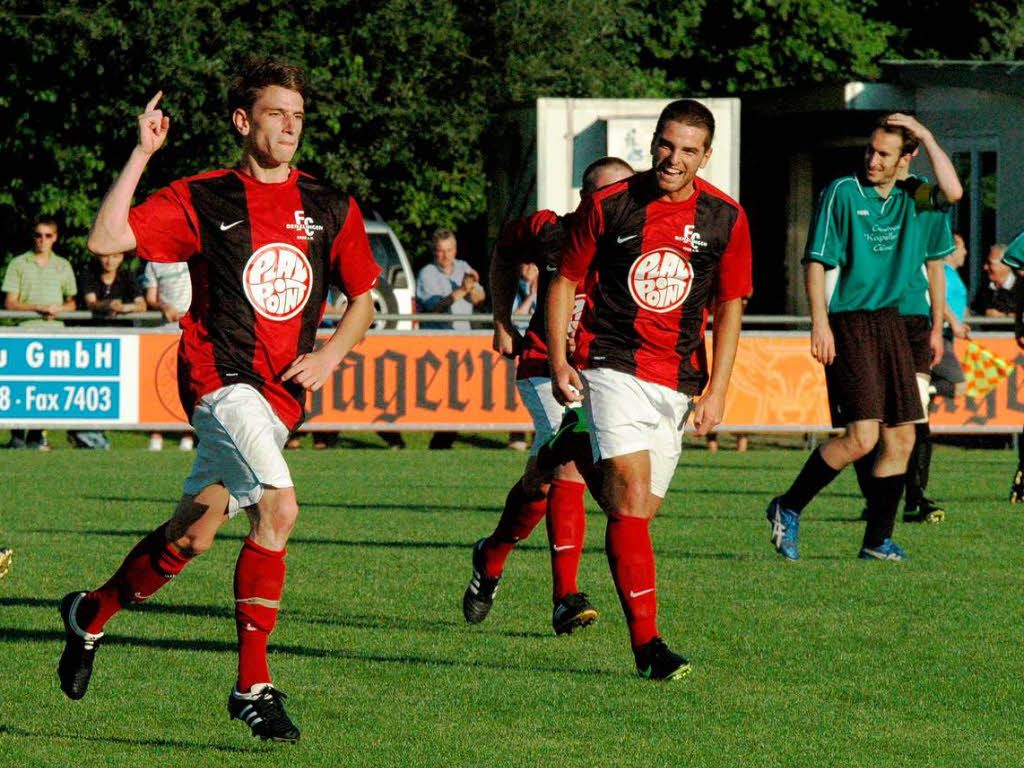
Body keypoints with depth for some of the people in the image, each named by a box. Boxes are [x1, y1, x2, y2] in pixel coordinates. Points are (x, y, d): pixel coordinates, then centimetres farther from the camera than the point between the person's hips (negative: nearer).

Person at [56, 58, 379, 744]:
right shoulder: (202, 200, -1)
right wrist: (142, 153, -12)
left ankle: (93, 613, 34)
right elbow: (106, 239, -9)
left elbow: (363, 298, 19)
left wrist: (330, 354, 1)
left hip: (281, 395, 5)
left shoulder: (331, 210, 10)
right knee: (278, 507, -25)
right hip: (221, 379, -5)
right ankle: (254, 684, -19)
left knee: (194, 533, 9)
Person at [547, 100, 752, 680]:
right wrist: (559, 360, -5)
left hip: (679, 383, 4)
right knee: (631, 501, -16)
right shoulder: (609, 206, -4)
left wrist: (717, 391, 2)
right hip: (613, 367, -4)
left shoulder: (726, 218, 2)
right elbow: (566, 280, 6)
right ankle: (646, 643, -18)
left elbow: (729, 306, 10)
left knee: (639, 511, 6)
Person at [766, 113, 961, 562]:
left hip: (890, 322, 6)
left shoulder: (908, 201, 10)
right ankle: (788, 510, 1)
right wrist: (820, 322, -15)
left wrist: (926, 137, -1)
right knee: (862, 437, -14)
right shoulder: (842, 193, -5)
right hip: (848, 323, -6)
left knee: (901, 439, 4)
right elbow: (816, 260, -6)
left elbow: (952, 192, -8)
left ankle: (878, 540, 13)